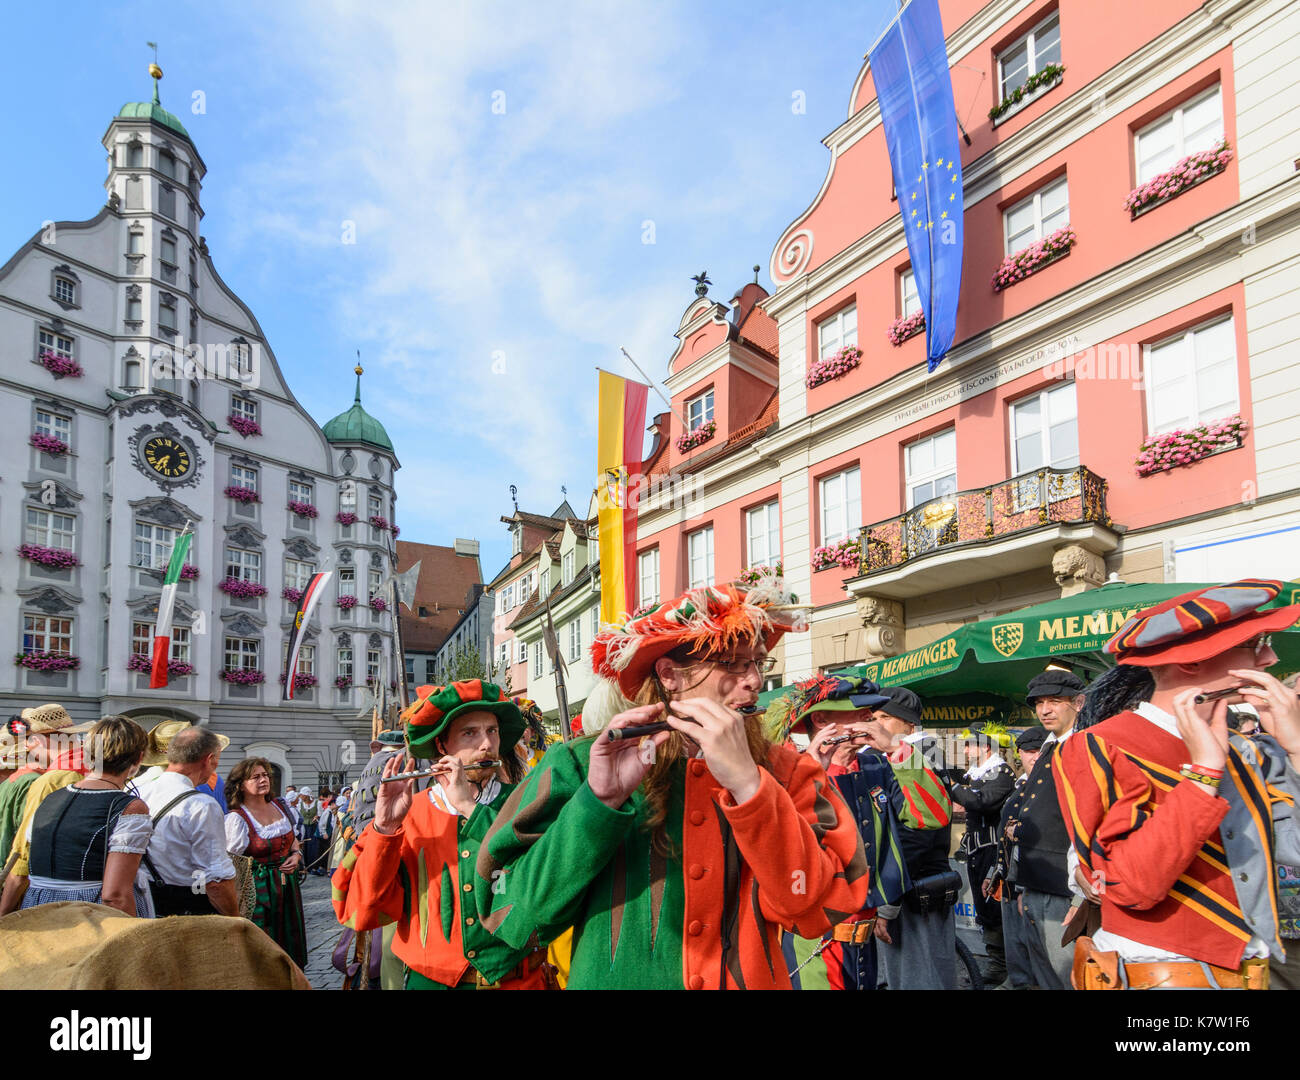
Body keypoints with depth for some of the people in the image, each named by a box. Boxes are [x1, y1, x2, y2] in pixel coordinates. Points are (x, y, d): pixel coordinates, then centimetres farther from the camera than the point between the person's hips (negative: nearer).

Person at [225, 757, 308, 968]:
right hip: (259, 889, -6)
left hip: (287, 885, 6)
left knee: (290, 940, 13)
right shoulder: (236, 818, -12)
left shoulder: (279, 806, 8)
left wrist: (296, 854, 2)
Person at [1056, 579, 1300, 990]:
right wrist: (1204, 772, -27)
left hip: (1250, 975, 7)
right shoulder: (1098, 750, -15)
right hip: (1156, 976, -6)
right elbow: (1130, 887, -26)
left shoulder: (1249, 755, 4)